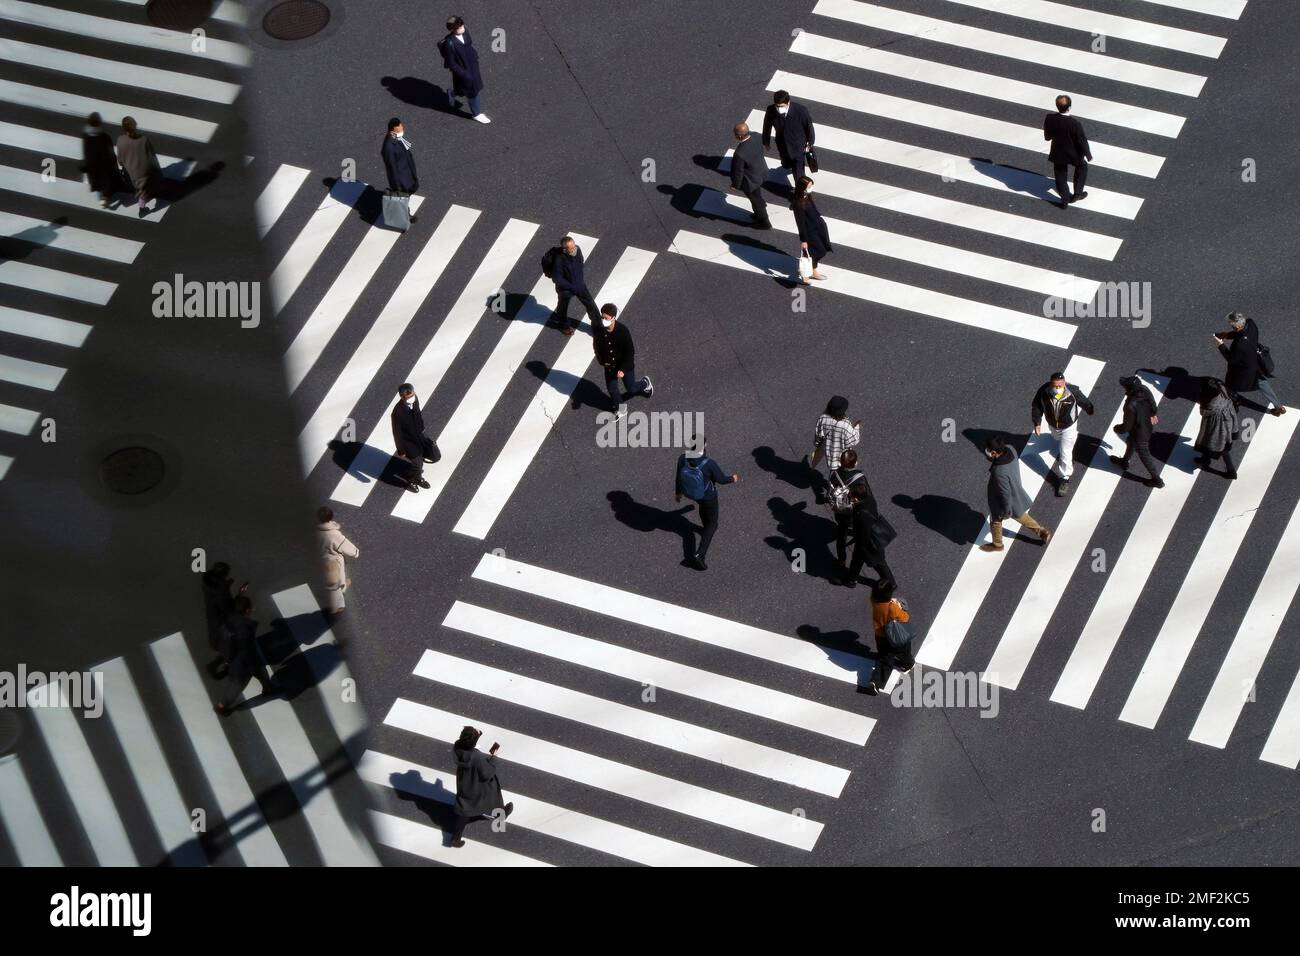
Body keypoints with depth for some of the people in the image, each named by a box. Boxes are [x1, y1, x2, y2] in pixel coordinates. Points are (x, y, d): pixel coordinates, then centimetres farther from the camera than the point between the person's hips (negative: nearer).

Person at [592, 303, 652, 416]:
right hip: (609, 365, 3)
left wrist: (623, 369, -24)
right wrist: (601, 360, -1)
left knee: (631, 389, 12)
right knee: (612, 389, 10)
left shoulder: (622, 330, -30)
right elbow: (596, 345, 2)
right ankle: (620, 408, 36)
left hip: (625, 364, -3)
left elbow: (630, 351, -22)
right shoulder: (597, 329, -20)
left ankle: (645, 384, 45)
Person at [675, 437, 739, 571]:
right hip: (708, 495, -5)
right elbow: (721, 479, -20)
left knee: (703, 504, 39)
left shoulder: (682, 459, -26)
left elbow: (679, 477, -9)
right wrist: (733, 478, 3)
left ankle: (706, 528, 65)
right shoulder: (709, 464, -38)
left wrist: (678, 492, 11)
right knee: (712, 524, 16)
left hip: (690, 492, 5)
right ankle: (699, 554, 5)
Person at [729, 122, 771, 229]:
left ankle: (764, 222, 41)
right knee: (758, 197, 31)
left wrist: (735, 184, -7)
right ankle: (759, 215, 56)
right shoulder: (756, 142, -18)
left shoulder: (740, 153, -39)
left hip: (751, 181, -7)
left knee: (757, 201, 19)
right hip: (760, 175, 7)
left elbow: (738, 171, -25)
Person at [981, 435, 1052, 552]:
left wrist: (1006, 510, -16)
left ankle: (997, 544, 48)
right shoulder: (1010, 449, -23)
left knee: (995, 520, 23)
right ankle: (1042, 531, 47)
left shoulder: (999, 472, -44)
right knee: (1020, 515, 33)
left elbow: (1005, 494, -29)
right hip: (1017, 494, 7)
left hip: (1008, 500, -7)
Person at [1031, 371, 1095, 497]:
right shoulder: (1043, 391, -32)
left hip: (1069, 426, -3)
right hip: (1052, 425, 3)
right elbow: (1035, 406, -12)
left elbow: (1084, 402, -13)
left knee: (1065, 453, 0)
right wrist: (1037, 422, -9)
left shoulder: (1073, 392, -36)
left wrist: (1091, 411, 5)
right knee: (1058, 440, 35)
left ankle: (1065, 478, 18)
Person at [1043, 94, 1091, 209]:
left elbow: (1047, 136, -6)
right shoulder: (1075, 124, -32)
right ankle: (1077, 194, 35)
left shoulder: (1050, 119, -23)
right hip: (1073, 154, -2)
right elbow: (1082, 141, -19)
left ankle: (1065, 200, 30)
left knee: (1060, 177, 21)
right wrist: (1088, 155, -3)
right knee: (1082, 167, 28)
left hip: (1057, 154, 2)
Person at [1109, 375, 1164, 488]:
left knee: (1144, 455, 17)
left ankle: (1156, 480, 35)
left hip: (1140, 434, -8)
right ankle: (1124, 461, 62)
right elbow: (1152, 405, 1)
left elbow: (1127, 426, -27)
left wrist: (1117, 429, -6)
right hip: (1148, 426, 8)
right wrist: (1152, 414, 21)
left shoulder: (1131, 406, -43)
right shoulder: (1144, 390, -23)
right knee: (1131, 442, 34)